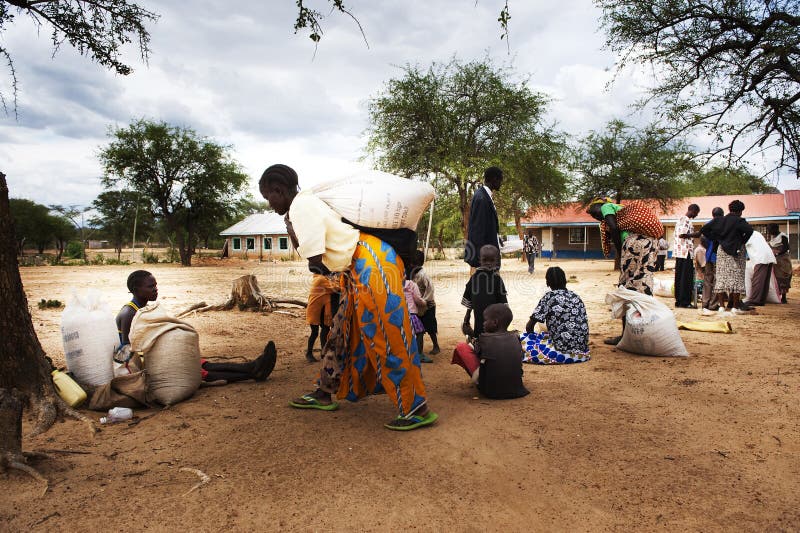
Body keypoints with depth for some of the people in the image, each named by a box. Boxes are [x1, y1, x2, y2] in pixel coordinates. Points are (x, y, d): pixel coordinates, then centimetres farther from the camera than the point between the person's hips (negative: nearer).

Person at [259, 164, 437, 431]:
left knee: (387, 338, -10)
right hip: (358, 269, 11)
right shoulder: (307, 202, 20)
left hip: (371, 262, -11)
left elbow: (315, 261, -15)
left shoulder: (300, 206, -10)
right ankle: (324, 394, 32)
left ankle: (417, 410, -2)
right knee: (342, 332, 18)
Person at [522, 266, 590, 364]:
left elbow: (529, 327, -6)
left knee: (524, 339, 7)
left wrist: (532, 334, 17)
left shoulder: (549, 296, -6)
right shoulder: (576, 297, 11)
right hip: (582, 352, 6)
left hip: (563, 351, -6)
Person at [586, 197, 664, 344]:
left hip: (634, 240, -8)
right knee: (644, 287, 9)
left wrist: (620, 253, -1)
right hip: (651, 241, 8)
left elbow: (614, 228, -5)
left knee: (627, 287, -3)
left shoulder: (606, 207, 10)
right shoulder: (621, 209, 33)